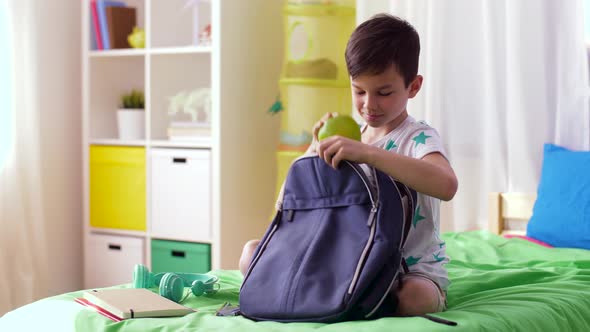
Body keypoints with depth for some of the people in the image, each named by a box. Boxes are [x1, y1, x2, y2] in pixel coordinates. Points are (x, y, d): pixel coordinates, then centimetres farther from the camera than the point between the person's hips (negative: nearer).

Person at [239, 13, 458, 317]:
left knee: (415, 297, -41)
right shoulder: (350, 136, 8)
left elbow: (446, 185, -37)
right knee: (252, 252, -5)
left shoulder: (419, 138, -11)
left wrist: (365, 152, -40)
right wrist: (315, 150, -10)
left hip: (413, 271, -5)